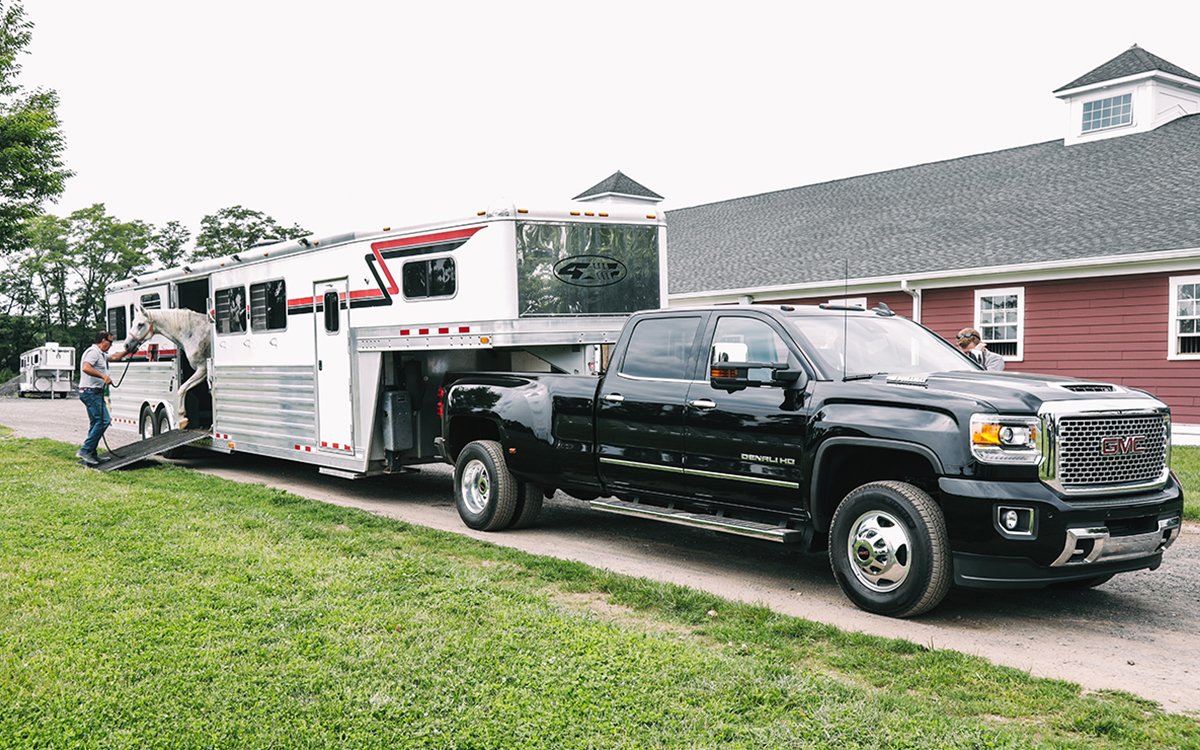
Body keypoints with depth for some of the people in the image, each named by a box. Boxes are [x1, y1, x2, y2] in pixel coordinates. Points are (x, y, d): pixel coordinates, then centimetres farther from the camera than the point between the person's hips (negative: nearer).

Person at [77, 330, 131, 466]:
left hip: (95, 393, 11)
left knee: (96, 423, 12)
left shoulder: (101, 354, 21)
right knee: (103, 420, -16)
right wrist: (103, 376, -33)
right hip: (91, 392, -11)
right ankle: (85, 450, -17)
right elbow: (86, 368, -28)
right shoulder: (93, 352, -12)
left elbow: (114, 356, 38)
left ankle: (91, 454, 15)